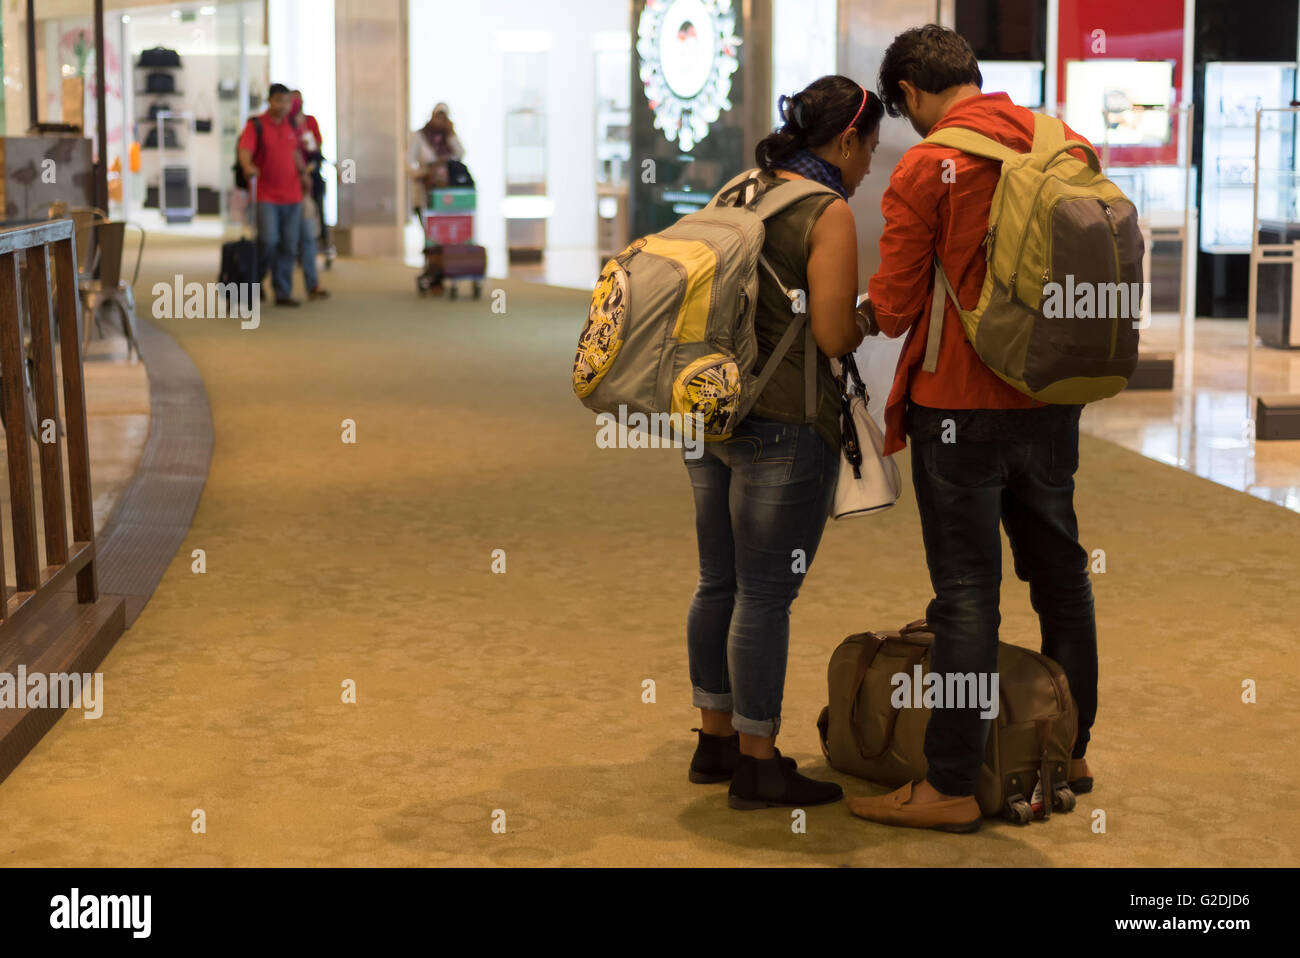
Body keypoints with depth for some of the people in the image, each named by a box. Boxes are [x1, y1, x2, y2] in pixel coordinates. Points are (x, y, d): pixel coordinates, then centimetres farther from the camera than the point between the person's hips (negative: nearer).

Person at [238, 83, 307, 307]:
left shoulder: (291, 125, 12)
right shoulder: (255, 125, -5)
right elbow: (244, 149, -21)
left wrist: (303, 172, 22)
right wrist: (248, 167, -40)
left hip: (292, 195, 5)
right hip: (267, 195, -5)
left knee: (288, 246, 4)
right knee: (269, 241, -16)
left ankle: (283, 293, 9)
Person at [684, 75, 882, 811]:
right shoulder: (828, 213, -12)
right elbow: (834, 336, -17)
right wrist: (868, 316, 3)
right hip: (783, 425, -8)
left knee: (721, 583, 16)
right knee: (767, 594, 0)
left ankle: (716, 740, 27)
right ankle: (758, 764, 9)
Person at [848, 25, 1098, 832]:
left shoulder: (926, 169, -13)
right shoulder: (1065, 145, 4)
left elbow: (893, 310, -12)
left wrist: (871, 310, 10)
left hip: (962, 409, -6)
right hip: (1052, 402, 6)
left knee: (967, 592, -1)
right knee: (1060, 573, 17)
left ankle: (951, 786, 6)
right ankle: (1068, 750, 31)